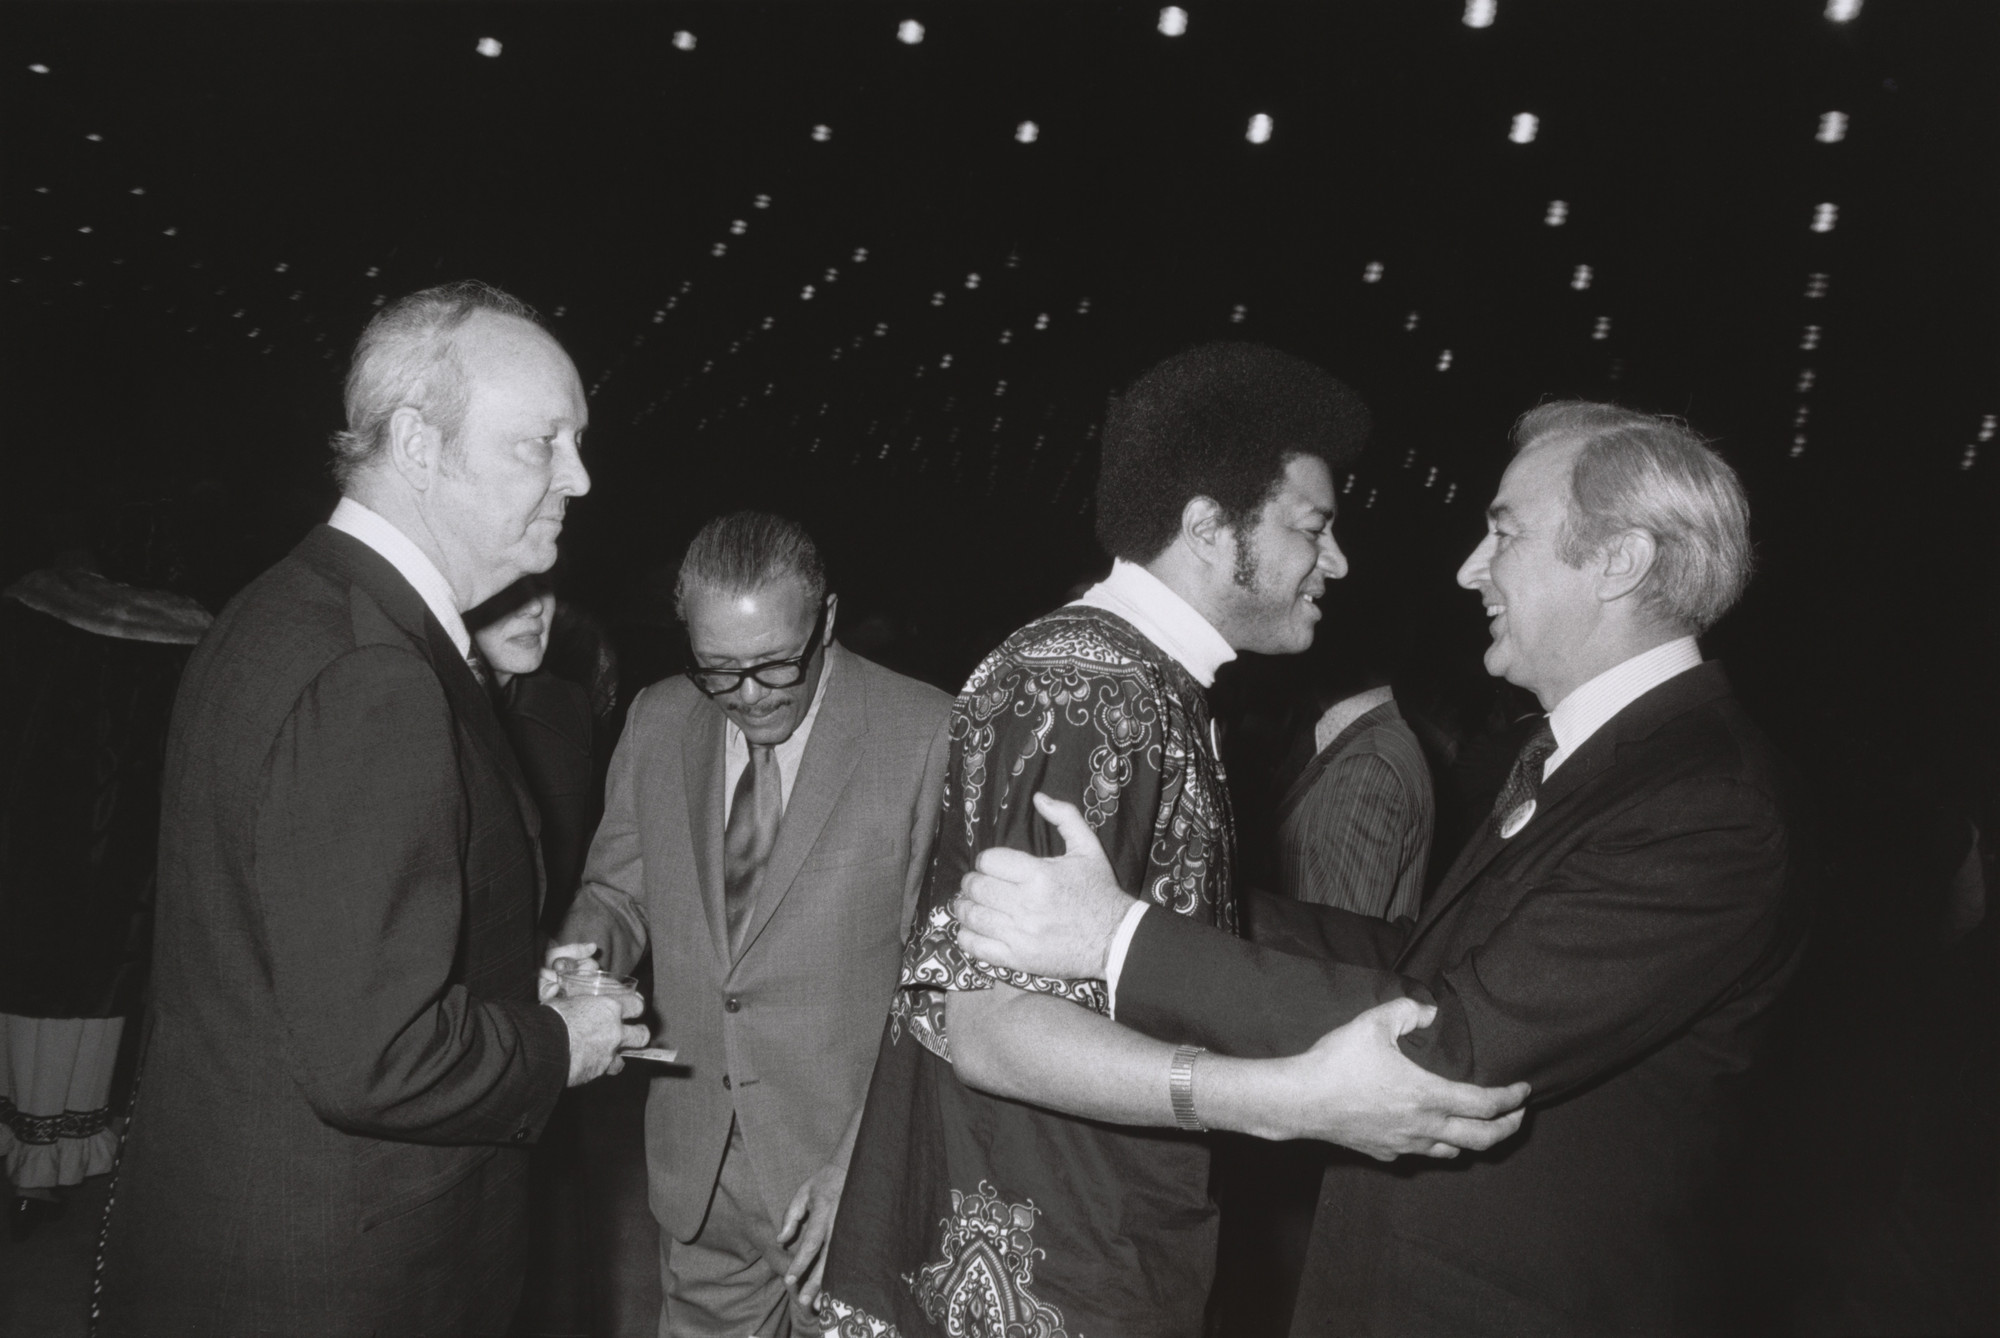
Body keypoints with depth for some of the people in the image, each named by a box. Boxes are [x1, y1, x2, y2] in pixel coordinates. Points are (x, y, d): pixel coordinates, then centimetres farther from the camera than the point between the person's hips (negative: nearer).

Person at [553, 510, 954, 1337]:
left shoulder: (928, 736, -15)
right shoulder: (657, 722, 1)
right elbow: (620, 886, 12)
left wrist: (865, 1161, -18)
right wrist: (590, 945, -10)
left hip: (867, 1177, -4)